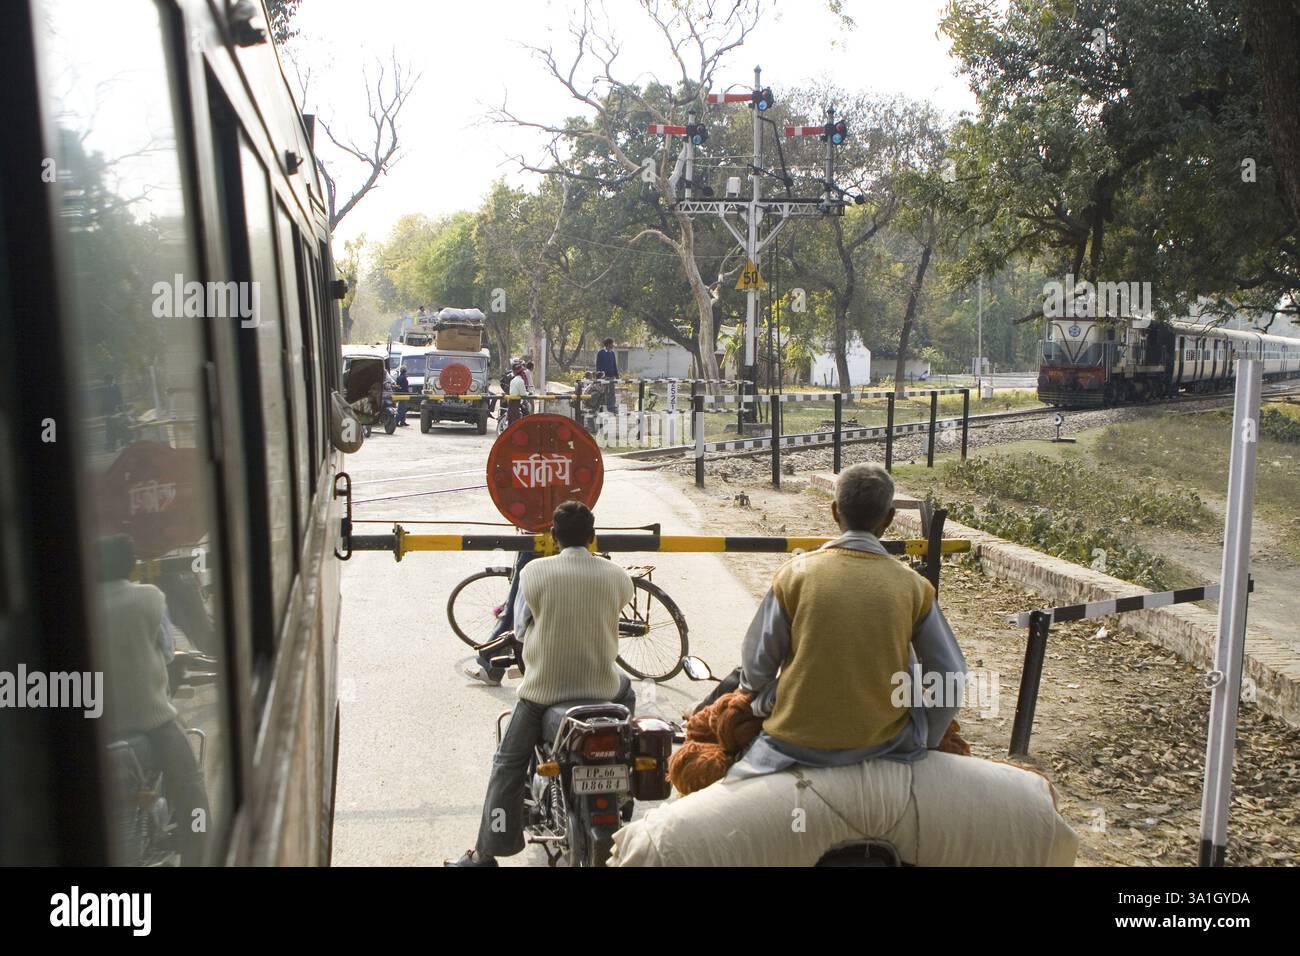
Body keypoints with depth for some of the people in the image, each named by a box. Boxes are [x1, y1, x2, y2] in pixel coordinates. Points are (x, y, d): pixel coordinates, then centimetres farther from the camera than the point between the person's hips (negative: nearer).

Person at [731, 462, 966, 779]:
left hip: (796, 741, -1)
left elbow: (757, 667, -5)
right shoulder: (914, 587, -7)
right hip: (882, 740, 1)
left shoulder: (795, 574, -11)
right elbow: (951, 679, -2)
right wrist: (927, 743, 13)